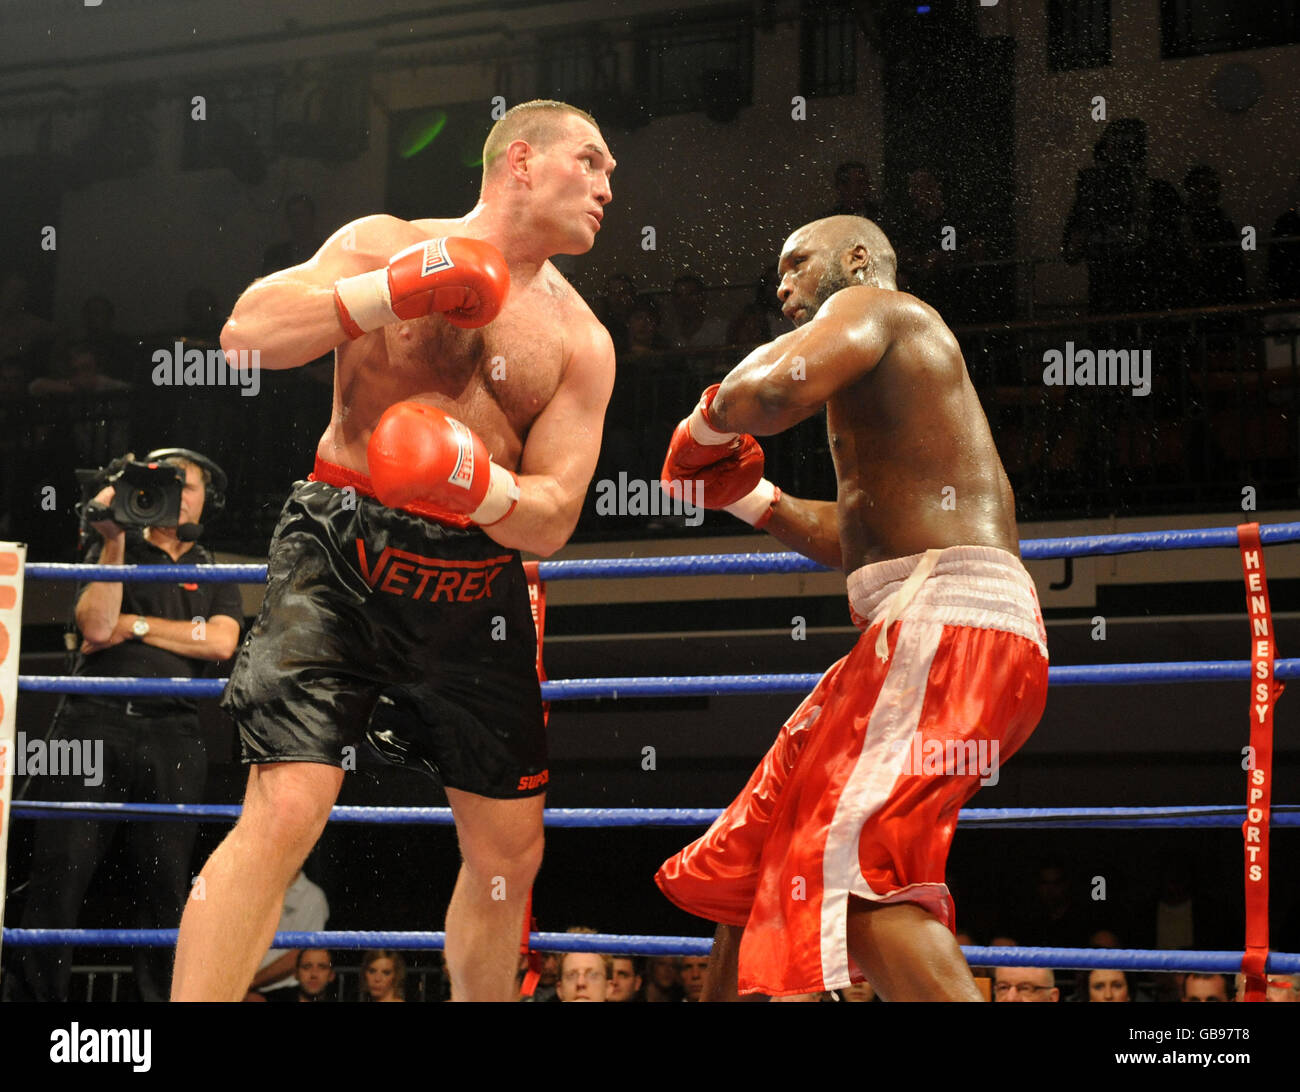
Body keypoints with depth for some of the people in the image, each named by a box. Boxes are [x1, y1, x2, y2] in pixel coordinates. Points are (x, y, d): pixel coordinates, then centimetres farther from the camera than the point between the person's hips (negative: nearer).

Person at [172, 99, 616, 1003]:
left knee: (510, 850, 11)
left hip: (476, 581, 5)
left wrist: (473, 484, -19)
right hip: (341, 554, -4)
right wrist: (396, 290, -16)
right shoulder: (386, 243, 3)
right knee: (284, 813, -19)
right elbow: (248, 333, -10)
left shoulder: (581, 341, 9)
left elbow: (552, 521, 2)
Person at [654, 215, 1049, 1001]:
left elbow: (772, 391, -18)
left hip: (950, 616, -11)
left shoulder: (869, 305, 3)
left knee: (851, 862, -28)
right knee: (755, 858, 15)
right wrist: (743, 493, 38)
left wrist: (708, 423, 3)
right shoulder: (896, 371, 33)